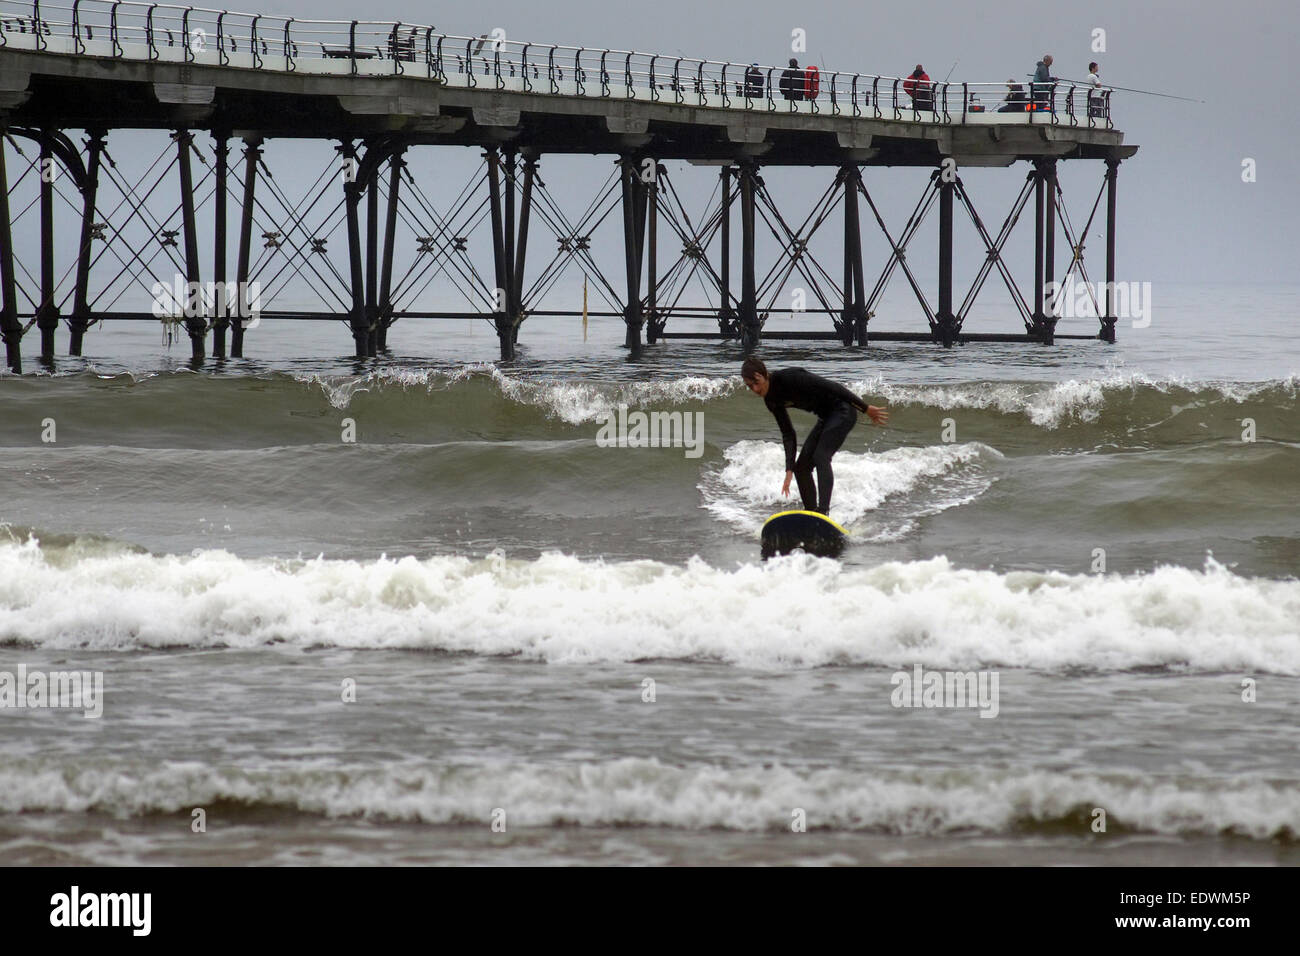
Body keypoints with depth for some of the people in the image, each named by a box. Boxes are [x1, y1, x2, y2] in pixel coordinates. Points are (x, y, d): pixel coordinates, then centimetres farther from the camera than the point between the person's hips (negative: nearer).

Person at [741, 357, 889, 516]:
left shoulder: (788, 378, -25)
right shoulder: (771, 400, 0)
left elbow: (832, 387, -24)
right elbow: (787, 434, 4)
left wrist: (866, 408, -22)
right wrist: (789, 470, -5)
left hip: (843, 410, -9)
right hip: (826, 417, 9)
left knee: (821, 457, -25)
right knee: (801, 466, 3)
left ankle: (824, 511, -34)